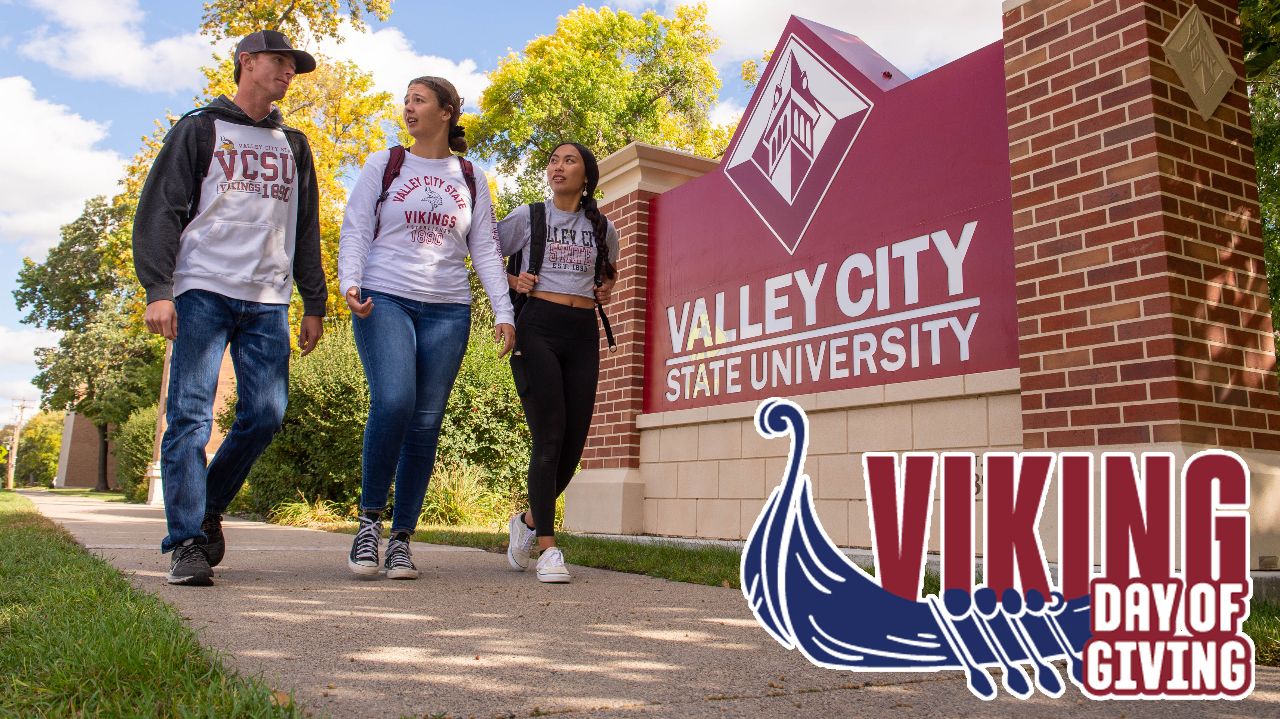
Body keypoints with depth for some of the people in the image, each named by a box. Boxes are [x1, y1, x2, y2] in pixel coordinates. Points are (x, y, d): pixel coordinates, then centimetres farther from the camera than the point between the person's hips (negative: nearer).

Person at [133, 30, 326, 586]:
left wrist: (314, 303, 14)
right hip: (203, 291, -4)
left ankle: (208, 506, 17)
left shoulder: (294, 146, 23)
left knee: (266, 415, -4)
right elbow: (159, 211, 2)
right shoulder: (200, 130, 10)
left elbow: (307, 230, 22)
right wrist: (157, 289, -10)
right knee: (191, 416, -9)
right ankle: (187, 543, -6)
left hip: (268, 302, 4)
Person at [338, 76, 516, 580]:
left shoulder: (471, 179, 15)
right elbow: (355, 229, 5)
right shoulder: (384, 165, 12)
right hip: (385, 300, -2)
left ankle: (401, 538, 7)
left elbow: (486, 250, 12)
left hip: (447, 311, 2)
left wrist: (503, 312, 2)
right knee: (393, 402, -22)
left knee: (426, 422, -3)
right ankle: (370, 520, -3)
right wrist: (350, 281, -13)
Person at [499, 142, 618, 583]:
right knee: (549, 439, -13)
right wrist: (512, 281, -2)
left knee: (574, 443, 2)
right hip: (538, 329, -4)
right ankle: (548, 549, -7)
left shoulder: (603, 229, 16)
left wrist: (606, 289, 14)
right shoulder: (528, 217, 7)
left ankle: (529, 522, 27)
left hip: (583, 335, 4)